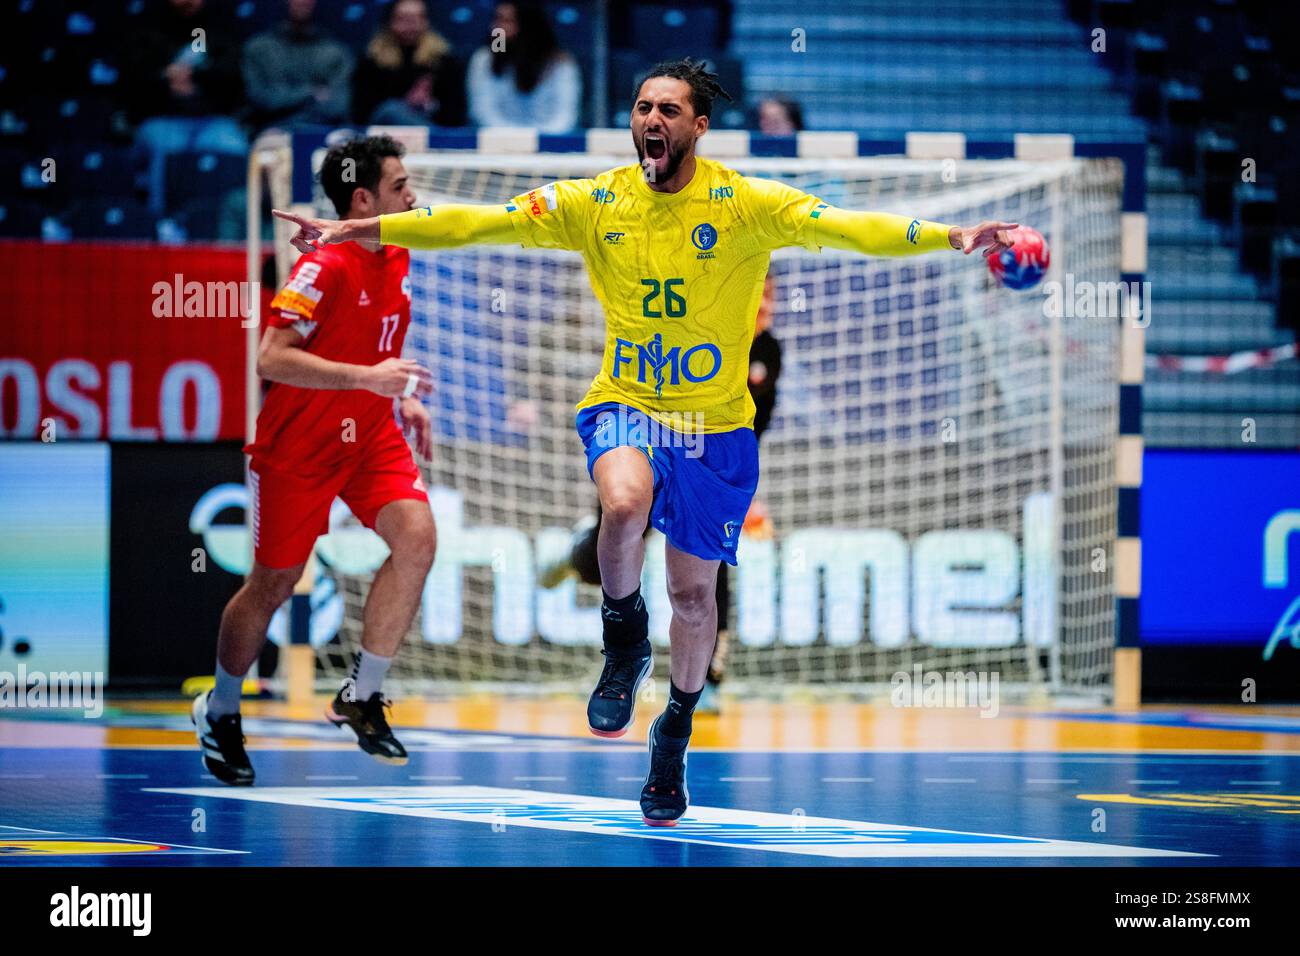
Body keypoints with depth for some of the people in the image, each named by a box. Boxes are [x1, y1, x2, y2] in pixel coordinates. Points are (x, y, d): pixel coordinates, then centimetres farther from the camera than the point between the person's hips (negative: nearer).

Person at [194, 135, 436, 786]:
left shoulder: (396, 259, 5)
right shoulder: (324, 267, -21)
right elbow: (271, 360, -28)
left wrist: (404, 399, 9)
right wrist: (366, 378, -32)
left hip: (370, 434, 6)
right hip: (299, 442, -6)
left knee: (416, 537, -17)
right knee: (274, 583, 4)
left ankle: (360, 697, -5)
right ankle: (219, 713, 28)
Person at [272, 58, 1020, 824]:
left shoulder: (744, 204, -9)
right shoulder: (595, 203, -3)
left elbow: (841, 225, -20)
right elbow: (477, 222, -4)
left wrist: (951, 238, -34)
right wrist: (356, 230, -9)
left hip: (716, 423, 0)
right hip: (625, 407, 0)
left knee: (694, 592, 8)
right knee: (625, 504, -33)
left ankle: (676, 733, 34)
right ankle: (625, 640, -4)